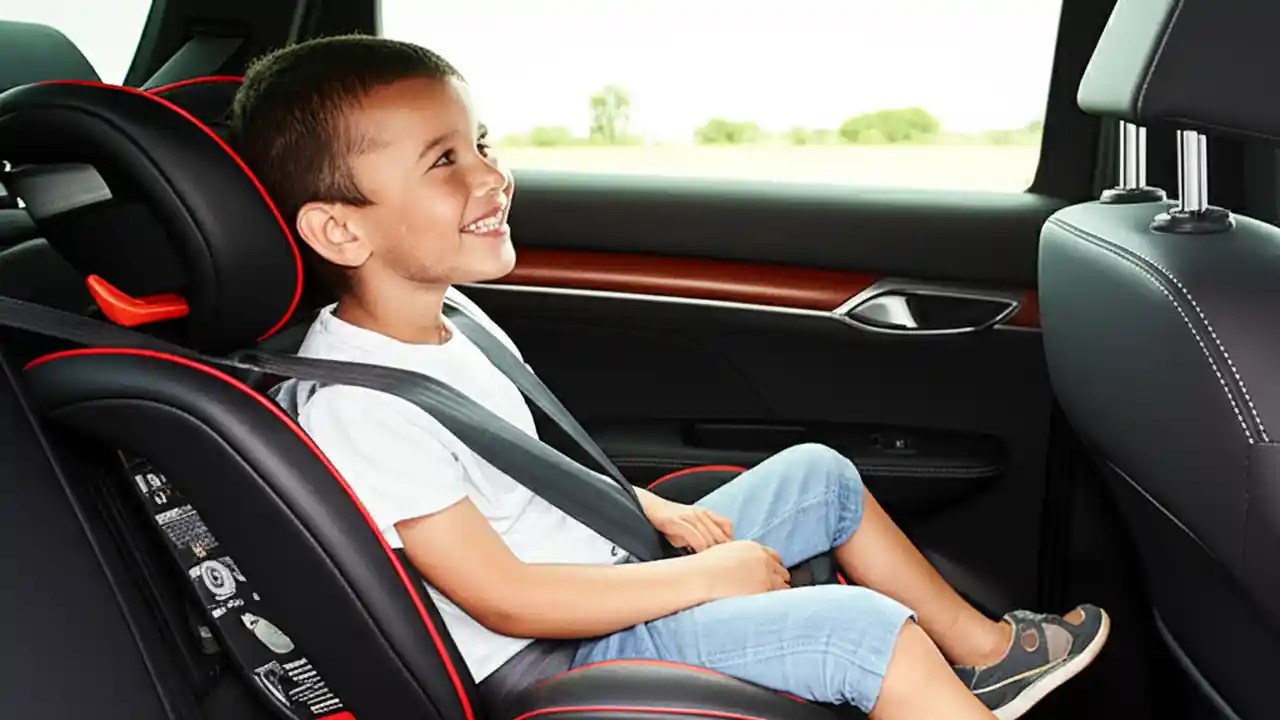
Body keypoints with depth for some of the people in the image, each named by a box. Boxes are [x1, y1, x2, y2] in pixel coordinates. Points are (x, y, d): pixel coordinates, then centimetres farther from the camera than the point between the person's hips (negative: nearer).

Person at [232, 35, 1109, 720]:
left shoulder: (446, 313, 1)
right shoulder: (358, 406, -27)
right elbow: (506, 601, -26)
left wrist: (652, 510, 5)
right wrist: (709, 578, -19)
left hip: (613, 573, 9)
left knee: (819, 473, 13)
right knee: (870, 630, -19)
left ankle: (982, 648, 25)